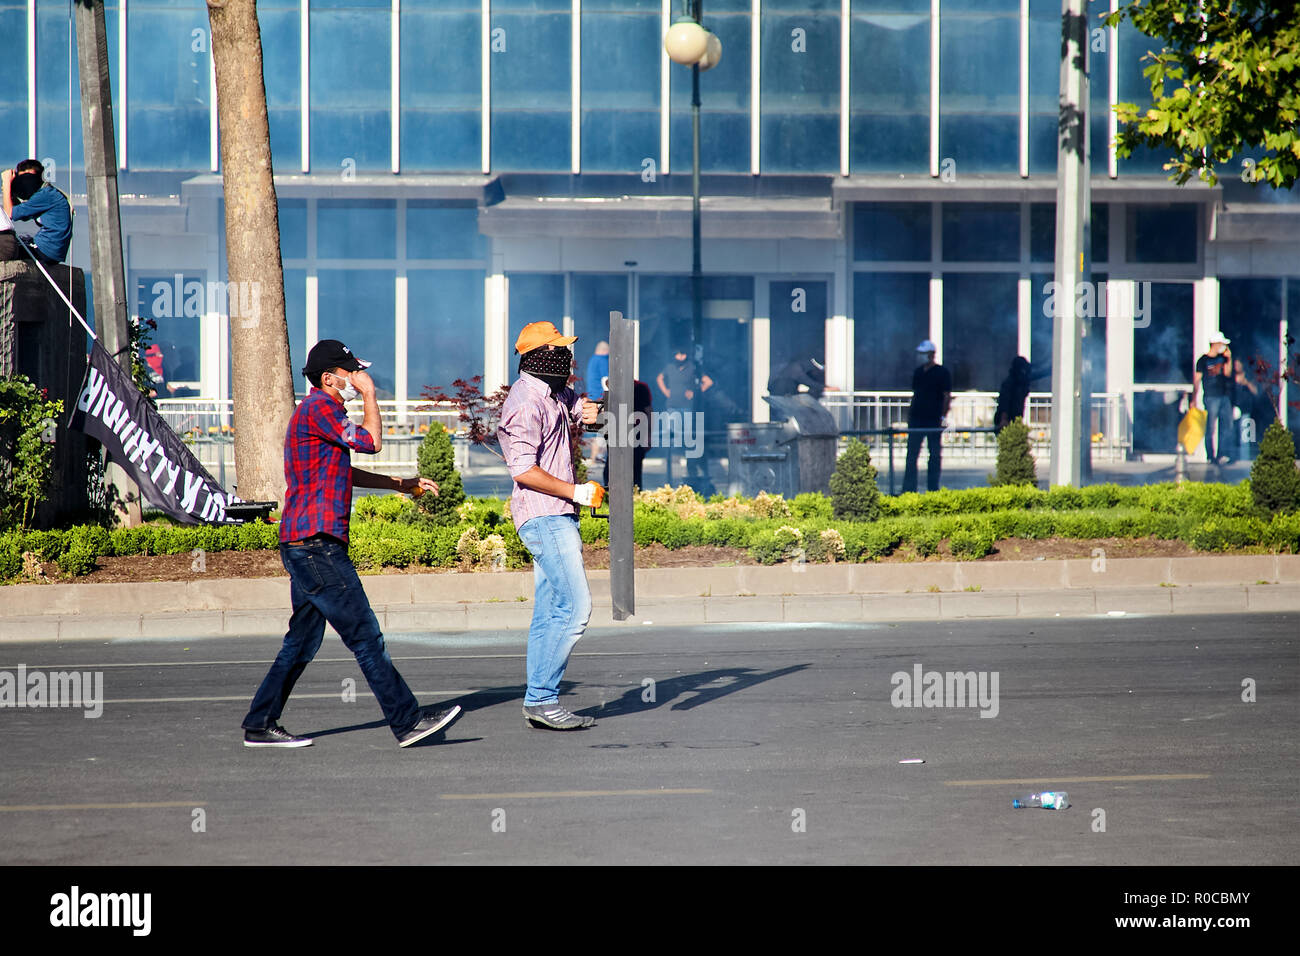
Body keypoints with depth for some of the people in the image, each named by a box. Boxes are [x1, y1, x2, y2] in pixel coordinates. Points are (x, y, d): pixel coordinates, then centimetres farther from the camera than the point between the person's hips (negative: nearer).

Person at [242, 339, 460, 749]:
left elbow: (343, 472, 32)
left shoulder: (320, 410, 23)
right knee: (365, 636, -9)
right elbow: (370, 441, -16)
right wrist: (370, 395, -3)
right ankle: (407, 722, -8)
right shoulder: (319, 407, -11)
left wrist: (399, 484, 30)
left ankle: (260, 726, 16)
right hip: (317, 544, -11)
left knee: (302, 642, 14)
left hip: (303, 545, 11)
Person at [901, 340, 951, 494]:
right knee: (911, 454, 2)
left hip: (934, 420, -5)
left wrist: (943, 417, -14)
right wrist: (909, 414, 13)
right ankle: (908, 488, 4)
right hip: (916, 419, 6)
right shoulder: (918, 372, 14)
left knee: (935, 455, 2)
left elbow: (947, 397, -7)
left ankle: (933, 488, 6)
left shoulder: (942, 373, -3)